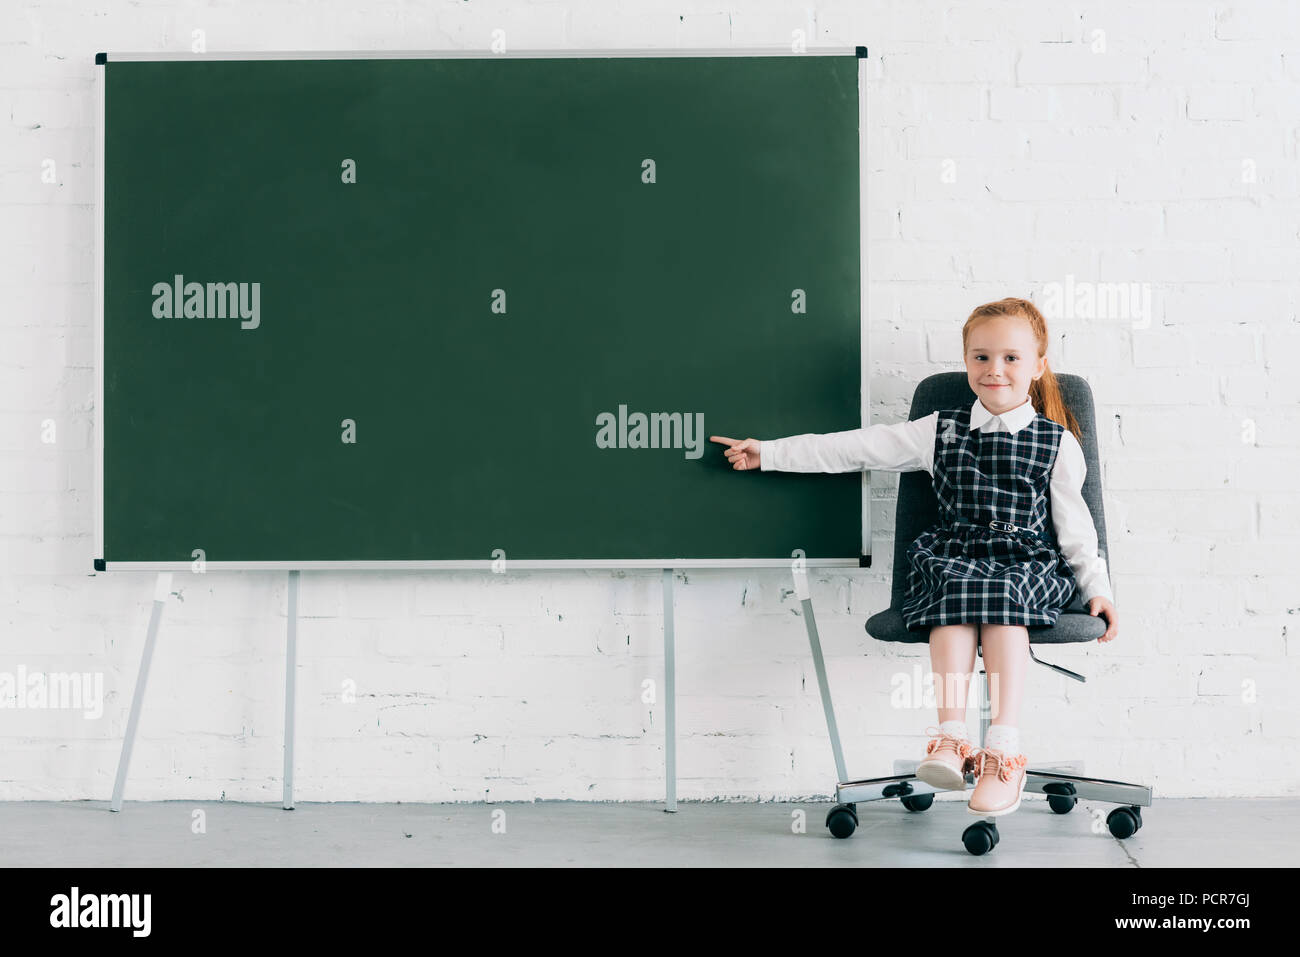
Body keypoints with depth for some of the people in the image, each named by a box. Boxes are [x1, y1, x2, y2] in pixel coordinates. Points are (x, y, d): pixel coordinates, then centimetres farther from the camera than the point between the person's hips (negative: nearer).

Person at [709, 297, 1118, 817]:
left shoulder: (1057, 443, 9)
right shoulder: (940, 430, 13)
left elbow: (1075, 526, 13)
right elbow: (854, 447, 15)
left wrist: (1098, 589, 1)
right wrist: (768, 453, 14)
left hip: (1025, 560, -1)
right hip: (952, 554, 1)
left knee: (1000, 592, -35)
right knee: (958, 585, -34)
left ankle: (1004, 745, -43)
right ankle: (950, 736, -43)